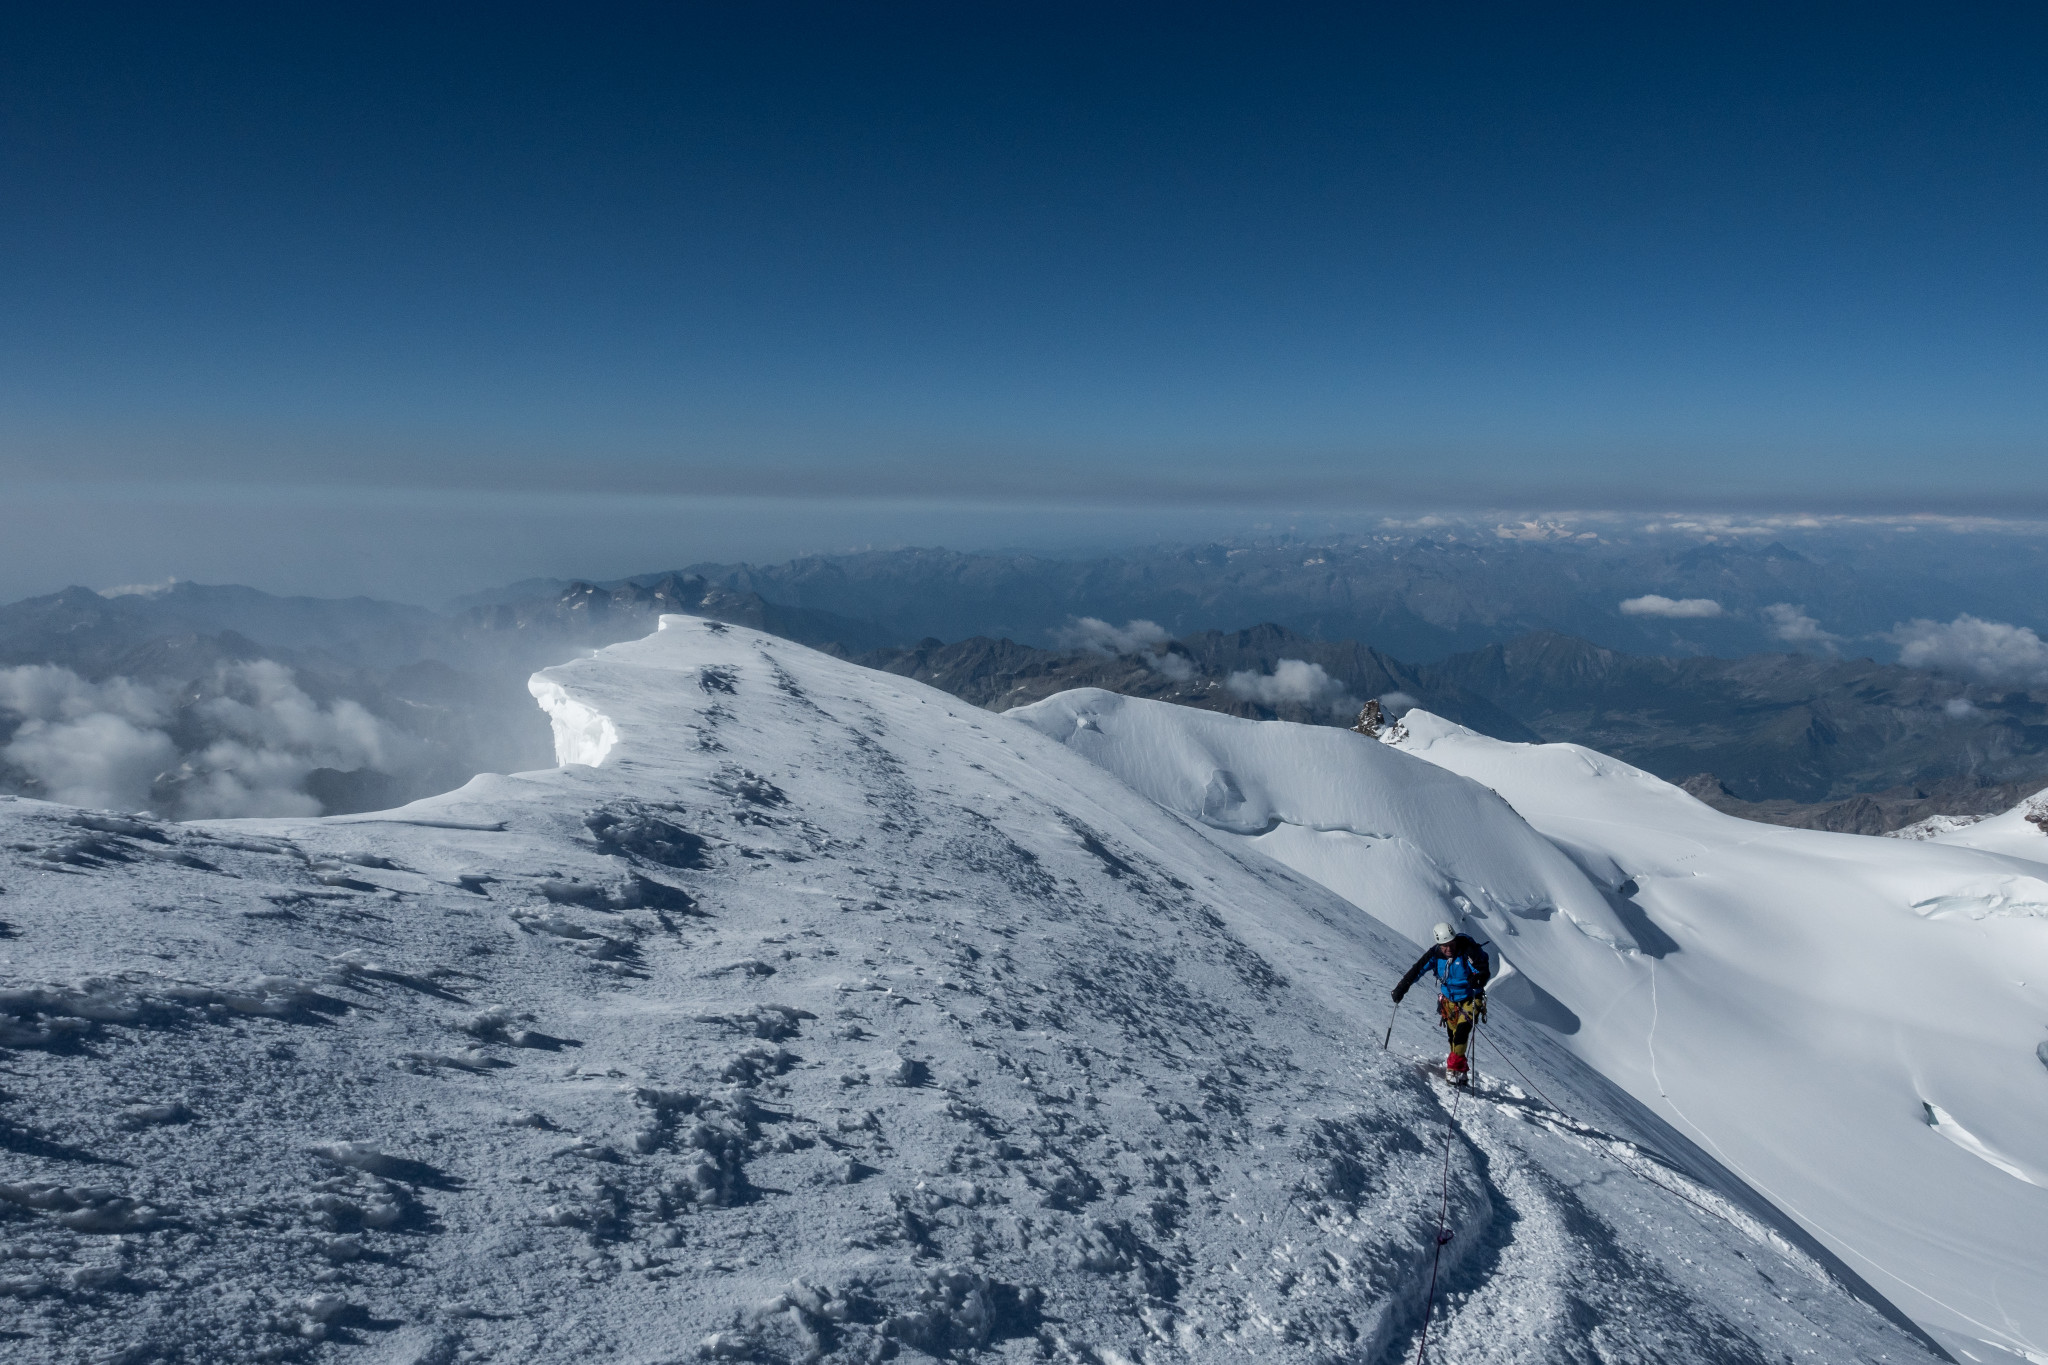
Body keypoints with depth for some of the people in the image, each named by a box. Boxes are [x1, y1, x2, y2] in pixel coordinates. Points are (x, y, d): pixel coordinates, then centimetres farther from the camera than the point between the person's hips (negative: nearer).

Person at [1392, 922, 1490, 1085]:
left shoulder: (1468, 951, -22)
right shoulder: (1435, 954, -10)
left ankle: (1454, 1067, -19)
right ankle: (1461, 1071, 13)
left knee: (1462, 1030, -21)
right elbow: (1417, 969, -4)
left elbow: (1484, 971, -30)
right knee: (1453, 1035, 2)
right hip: (1448, 1000, 4)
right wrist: (1401, 988, -9)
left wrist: (1479, 978, -54)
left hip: (1470, 999, -4)